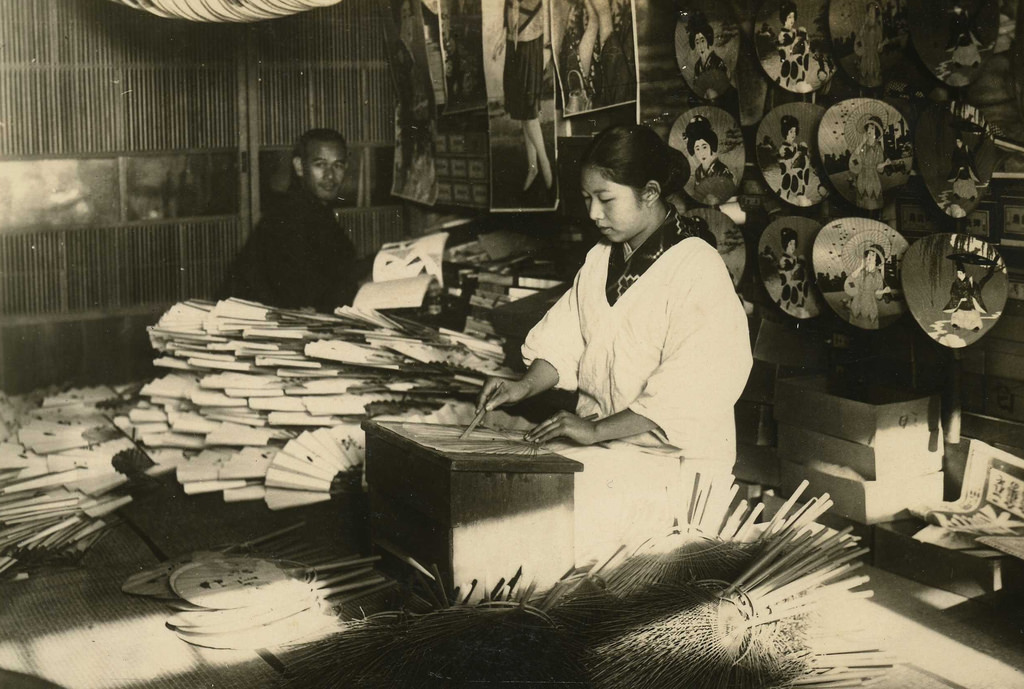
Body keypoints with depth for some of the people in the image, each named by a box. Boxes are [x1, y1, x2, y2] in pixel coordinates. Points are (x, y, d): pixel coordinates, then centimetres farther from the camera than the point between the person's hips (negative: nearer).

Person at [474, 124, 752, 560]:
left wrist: (598, 430, -23)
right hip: (598, 436, 7)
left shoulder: (698, 269, -13)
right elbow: (564, 343, 14)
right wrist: (525, 386, -6)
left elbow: (688, 391, -20)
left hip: (672, 455, -7)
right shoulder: (600, 259, 13)